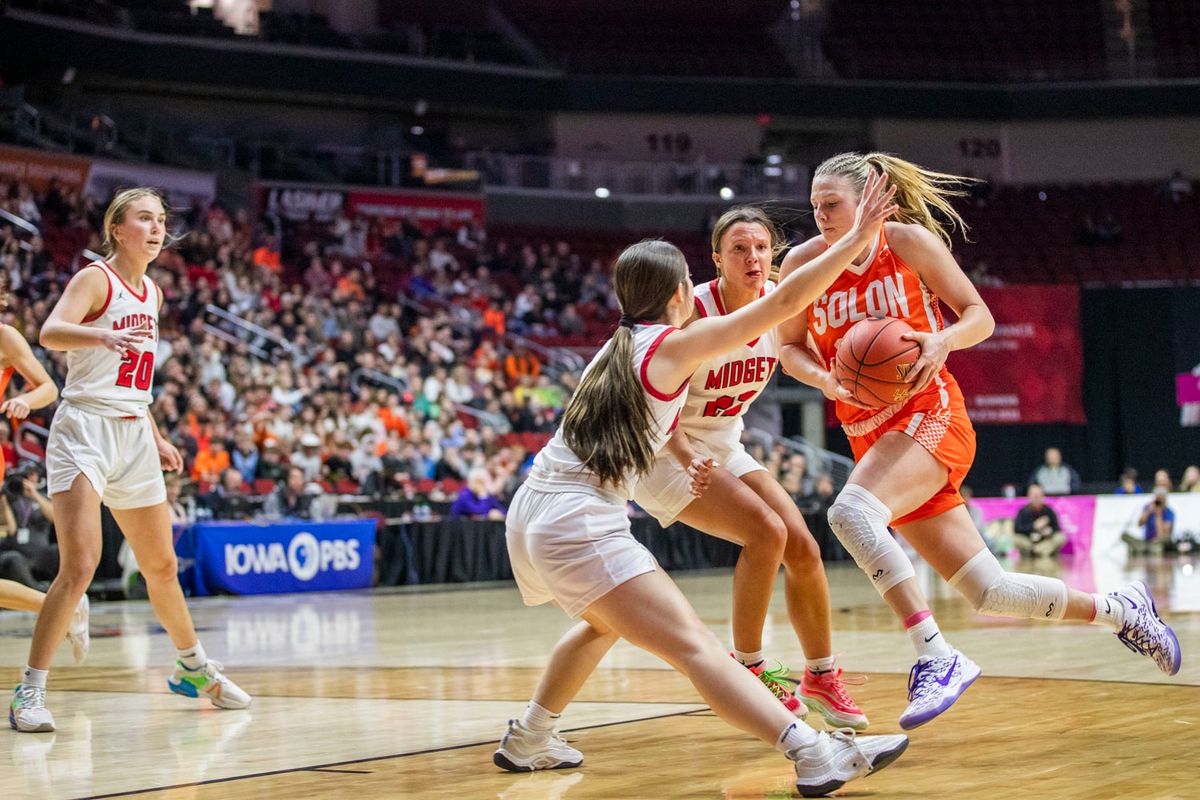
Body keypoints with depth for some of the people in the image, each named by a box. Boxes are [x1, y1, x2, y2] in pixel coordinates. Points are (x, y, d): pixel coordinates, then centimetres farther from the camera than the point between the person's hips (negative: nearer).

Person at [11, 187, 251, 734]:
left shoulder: (151, 293, 15)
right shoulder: (95, 279, -7)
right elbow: (50, 332, -27)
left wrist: (156, 438, 25)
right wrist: (101, 336, -46)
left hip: (133, 436, 7)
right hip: (85, 428, -7)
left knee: (161, 566, 17)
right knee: (80, 564, -19)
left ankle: (194, 668, 35)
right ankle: (29, 693, -13)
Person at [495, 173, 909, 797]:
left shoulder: (617, 347, 17)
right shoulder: (675, 344, -5)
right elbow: (783, 303, -9)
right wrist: (858, 237, -5)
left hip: (532, 509, 9)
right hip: (580, 520, -9)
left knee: (606, 622, 34)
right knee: (694, 647, -18)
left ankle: (527, 740, 42)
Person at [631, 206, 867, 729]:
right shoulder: (692, 313, -25)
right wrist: (688, 461, -34)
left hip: (724, 445, 7)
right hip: (664, 451, -7)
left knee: (802, 548, -2)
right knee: (765, 532, -23)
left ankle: (821, 677, 16)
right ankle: (747, 668, -6)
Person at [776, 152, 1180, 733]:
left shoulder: (910, 240, -4)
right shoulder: (802, 264, 2)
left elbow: (980, 316, 2)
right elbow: (790, 348, 13)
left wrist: (943, 340, -19)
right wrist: (822, 378, -9)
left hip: (931, 418, -4)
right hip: (872, 440, 4)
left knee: (849, 510, -35)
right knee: (990, 593, 3)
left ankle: (936, 656, -30)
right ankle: (1118, 610, 27)